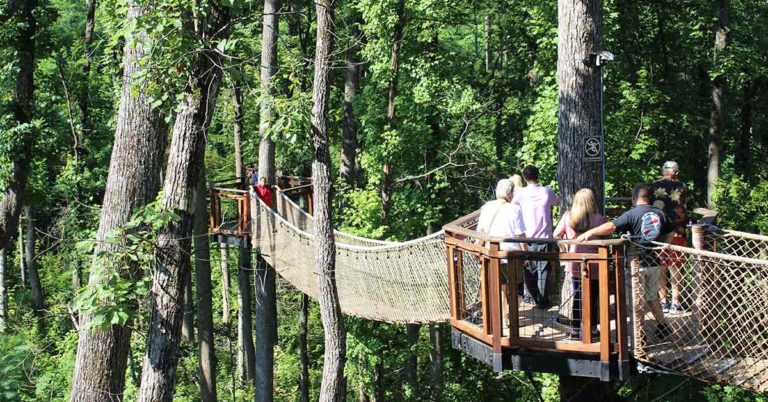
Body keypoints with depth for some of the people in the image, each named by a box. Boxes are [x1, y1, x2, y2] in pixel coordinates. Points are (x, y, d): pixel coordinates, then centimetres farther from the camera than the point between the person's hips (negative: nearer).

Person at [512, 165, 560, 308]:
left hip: (527, 236, 1)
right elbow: (556, 202, 16)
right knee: (543, 268, 3)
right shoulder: (547, 191, -4)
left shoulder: (521, 193, -7)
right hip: (544, 236, -1)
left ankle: (530, 295, 23)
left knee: (529, 267, 15)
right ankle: (542, 299, 1)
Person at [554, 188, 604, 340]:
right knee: (591, 297, 7)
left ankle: (575, 330, 14)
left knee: (577, 295, 12)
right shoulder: (598, 218, -10)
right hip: (592, 264, -2)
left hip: (574, 263, 2)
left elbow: (556, 235, 4)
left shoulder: (567, 217, -2)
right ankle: (590, 331, 12)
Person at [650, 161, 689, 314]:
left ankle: (663, 302, 10)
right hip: (676, 232, -1)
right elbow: (685, 208, 7)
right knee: (675, 268, 5)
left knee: (661, 269, 8)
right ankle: (675, 303, 5)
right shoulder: (681, 187, -1)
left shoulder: (653, 186, -1)